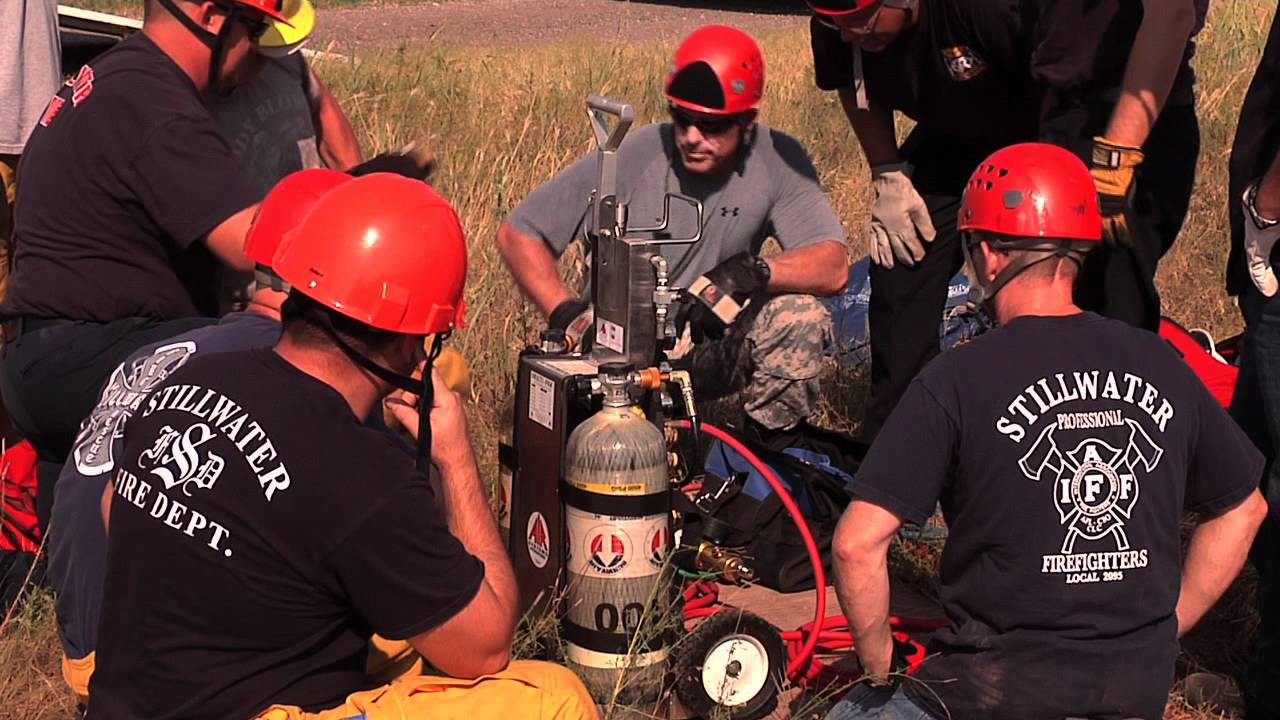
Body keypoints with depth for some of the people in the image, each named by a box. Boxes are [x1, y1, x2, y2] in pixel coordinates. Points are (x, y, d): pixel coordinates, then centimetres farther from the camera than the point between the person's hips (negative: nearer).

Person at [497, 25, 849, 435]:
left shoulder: (778, 162, -11)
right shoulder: (631, 158, -15)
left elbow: (833, 267, -19)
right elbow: (517, 235, -8)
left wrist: (756, 272, -37)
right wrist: (566, 314, -21)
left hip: (712, 348, 2)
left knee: (799, 313, -25)